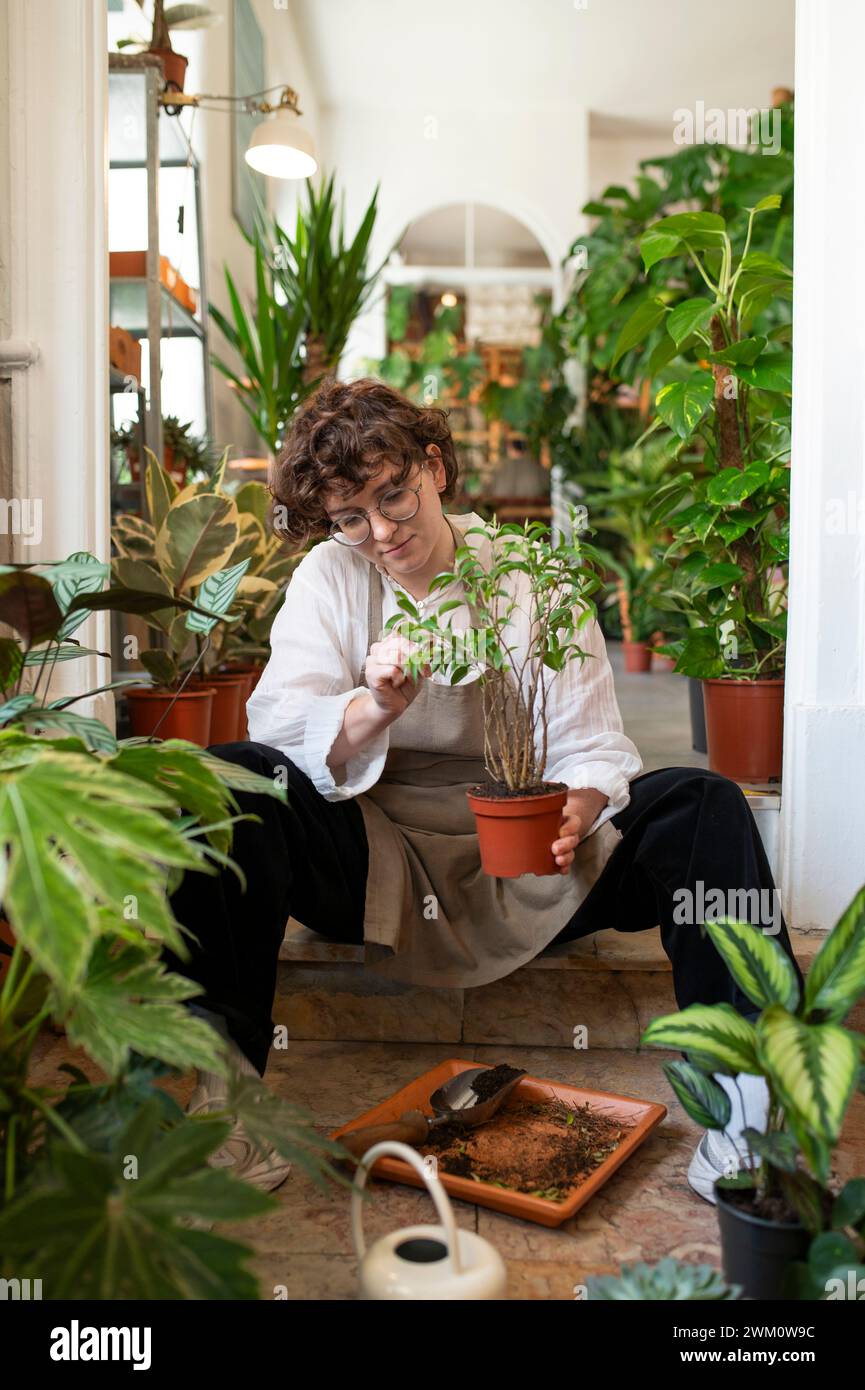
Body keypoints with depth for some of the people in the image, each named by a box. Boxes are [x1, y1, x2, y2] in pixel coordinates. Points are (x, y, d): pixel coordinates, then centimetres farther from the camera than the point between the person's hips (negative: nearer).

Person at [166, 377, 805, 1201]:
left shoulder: (533, 578, 2)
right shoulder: (330, 577, 3)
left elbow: (593, 748, -4)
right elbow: (277, 731, -10)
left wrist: (576, 809, -28)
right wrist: (375, 708, -31)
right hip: (375, 870, 0)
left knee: (703, 805, -21)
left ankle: (745, 1099, -25)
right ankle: (227, 1086, -27)